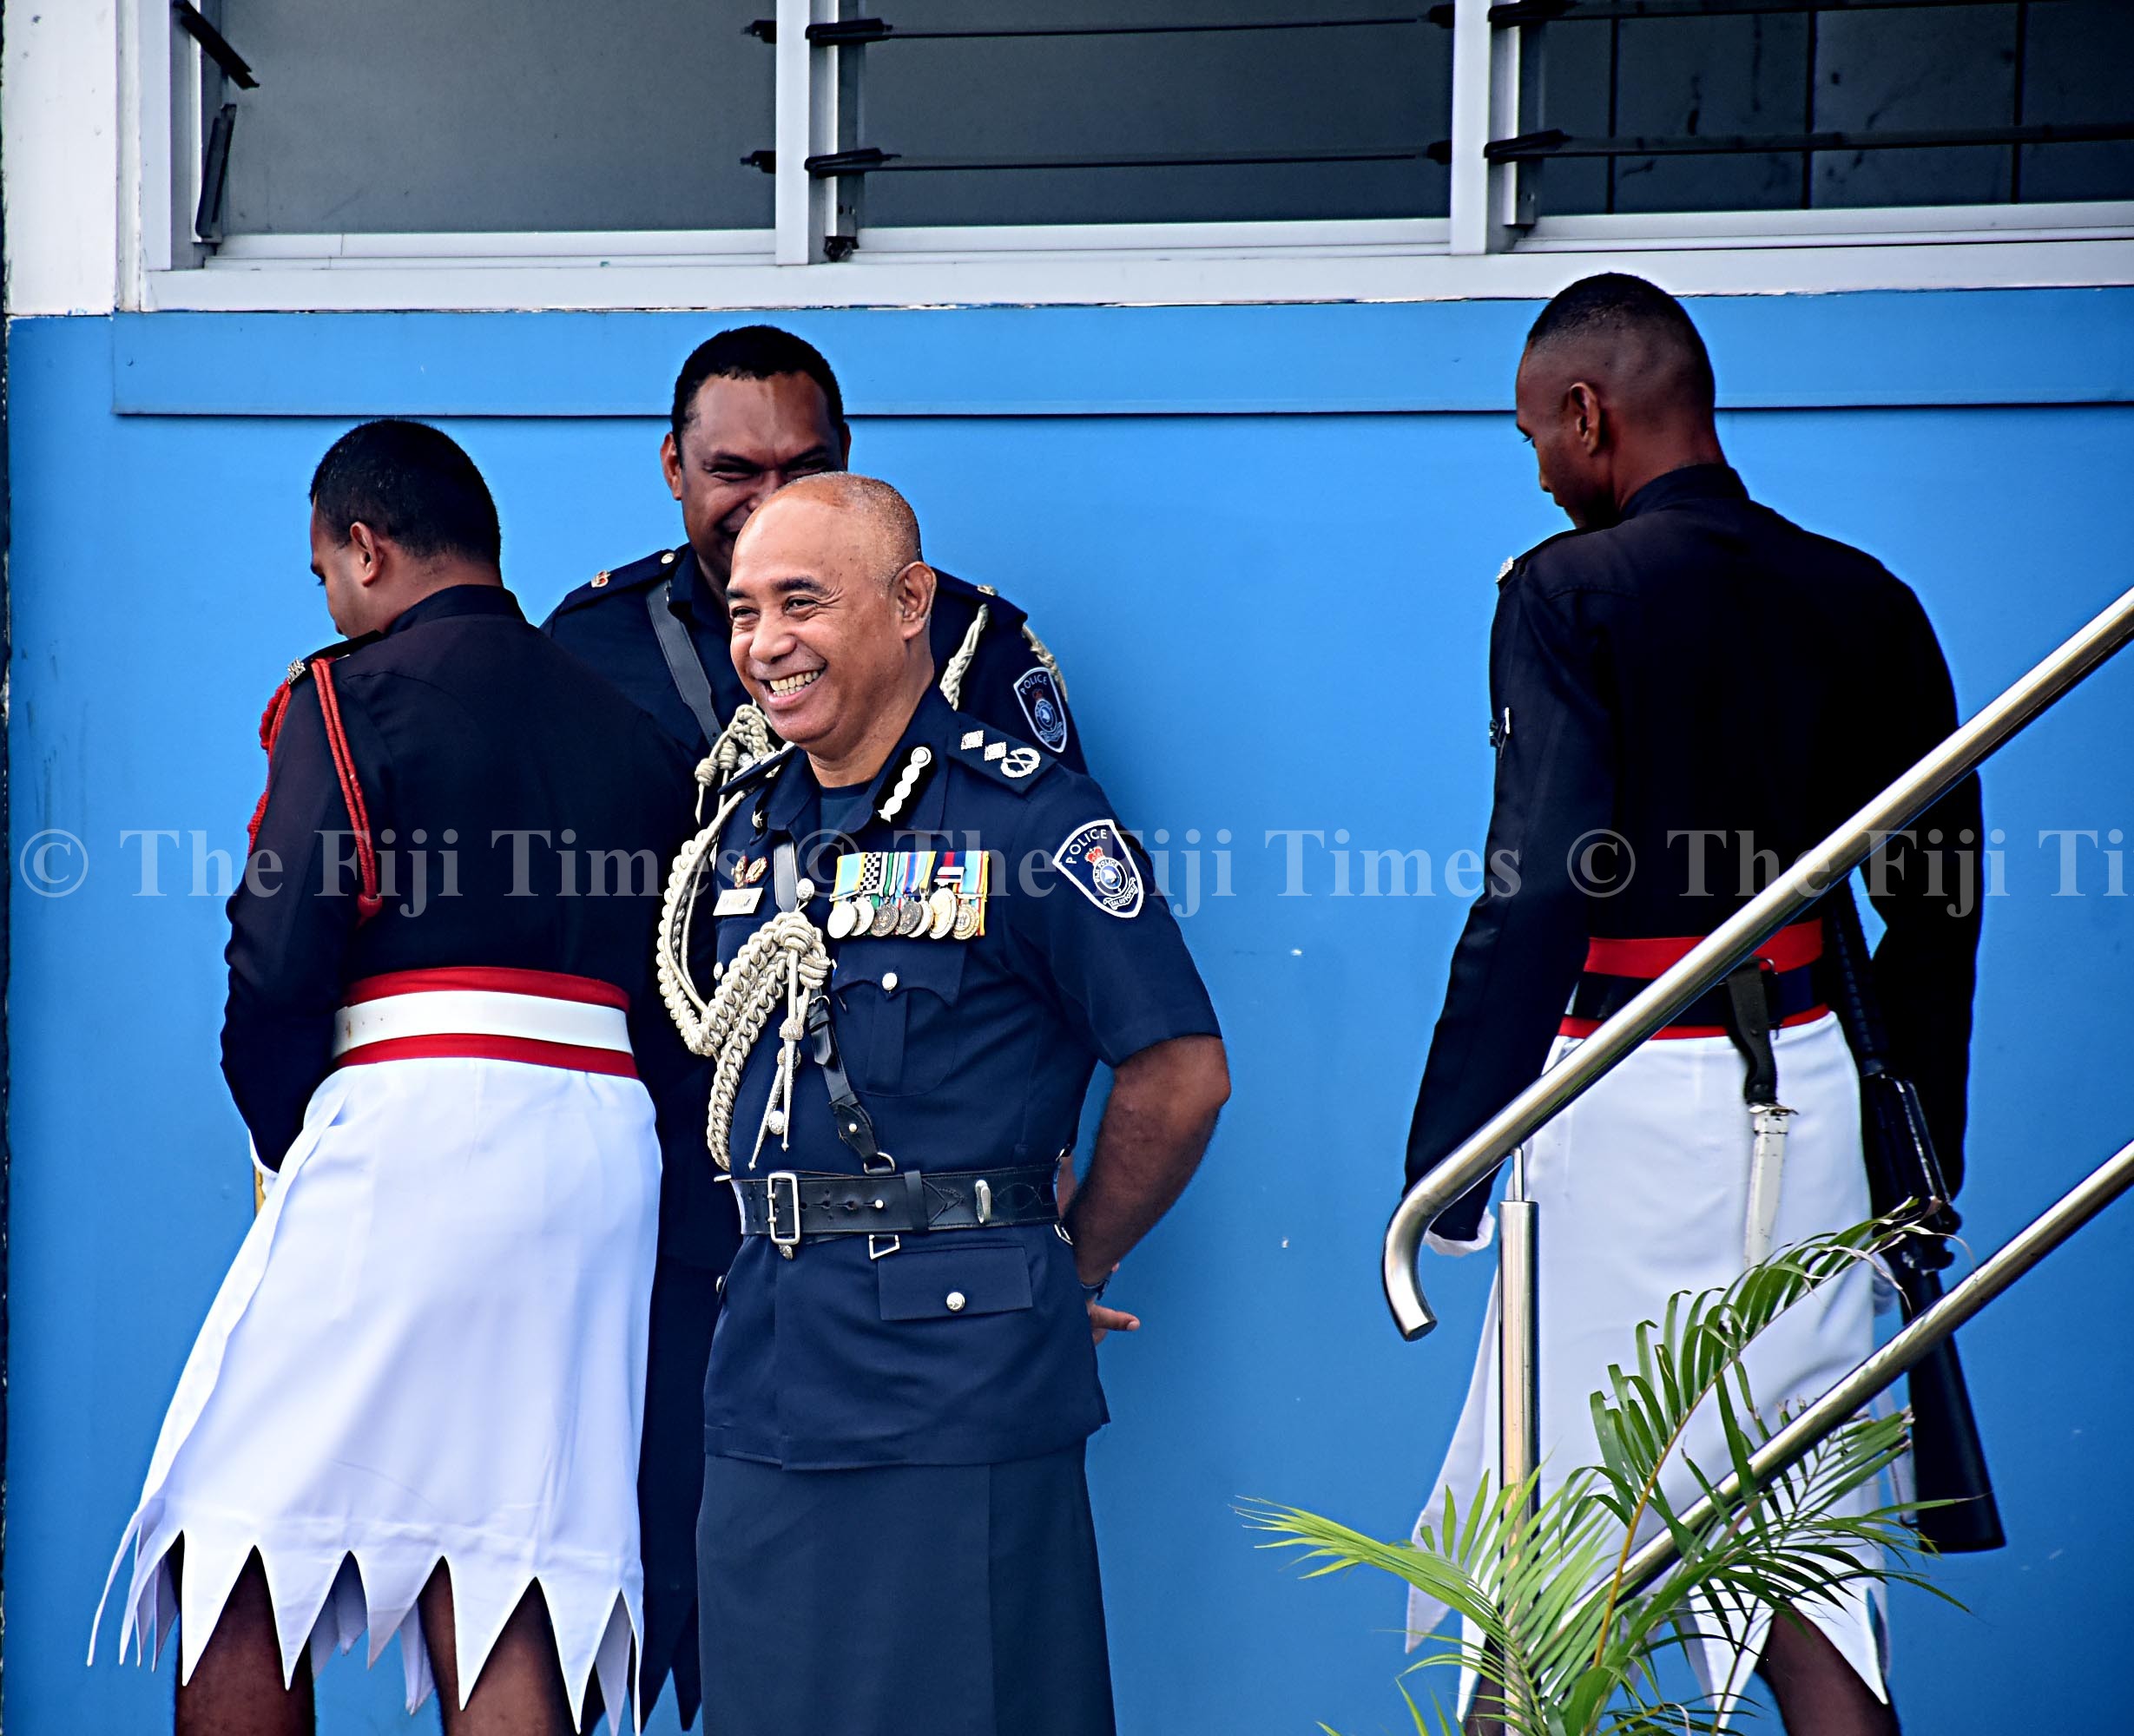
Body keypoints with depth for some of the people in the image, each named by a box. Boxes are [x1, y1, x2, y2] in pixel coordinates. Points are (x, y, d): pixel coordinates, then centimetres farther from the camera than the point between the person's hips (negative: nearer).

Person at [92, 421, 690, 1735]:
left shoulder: (352, 695, 1)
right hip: (605, 1152, 6)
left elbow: (278, 964, -9)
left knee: (236, 1539, 2)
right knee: (505, 1558, 4)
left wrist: (287, 1140, 7)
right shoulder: (632, 728, 18)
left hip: (408, 1130, -6)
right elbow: (670, 983, 14)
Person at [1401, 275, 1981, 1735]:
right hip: (1811, 1094, 6)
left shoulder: (1571, 592, -8)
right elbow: (1939, 905, 12)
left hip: (1629, 1098, -6)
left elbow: (1543, 886, -17)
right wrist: (1921, 1159, 20)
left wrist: (1446, 1163, -14)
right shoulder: (1865, 602, 9)